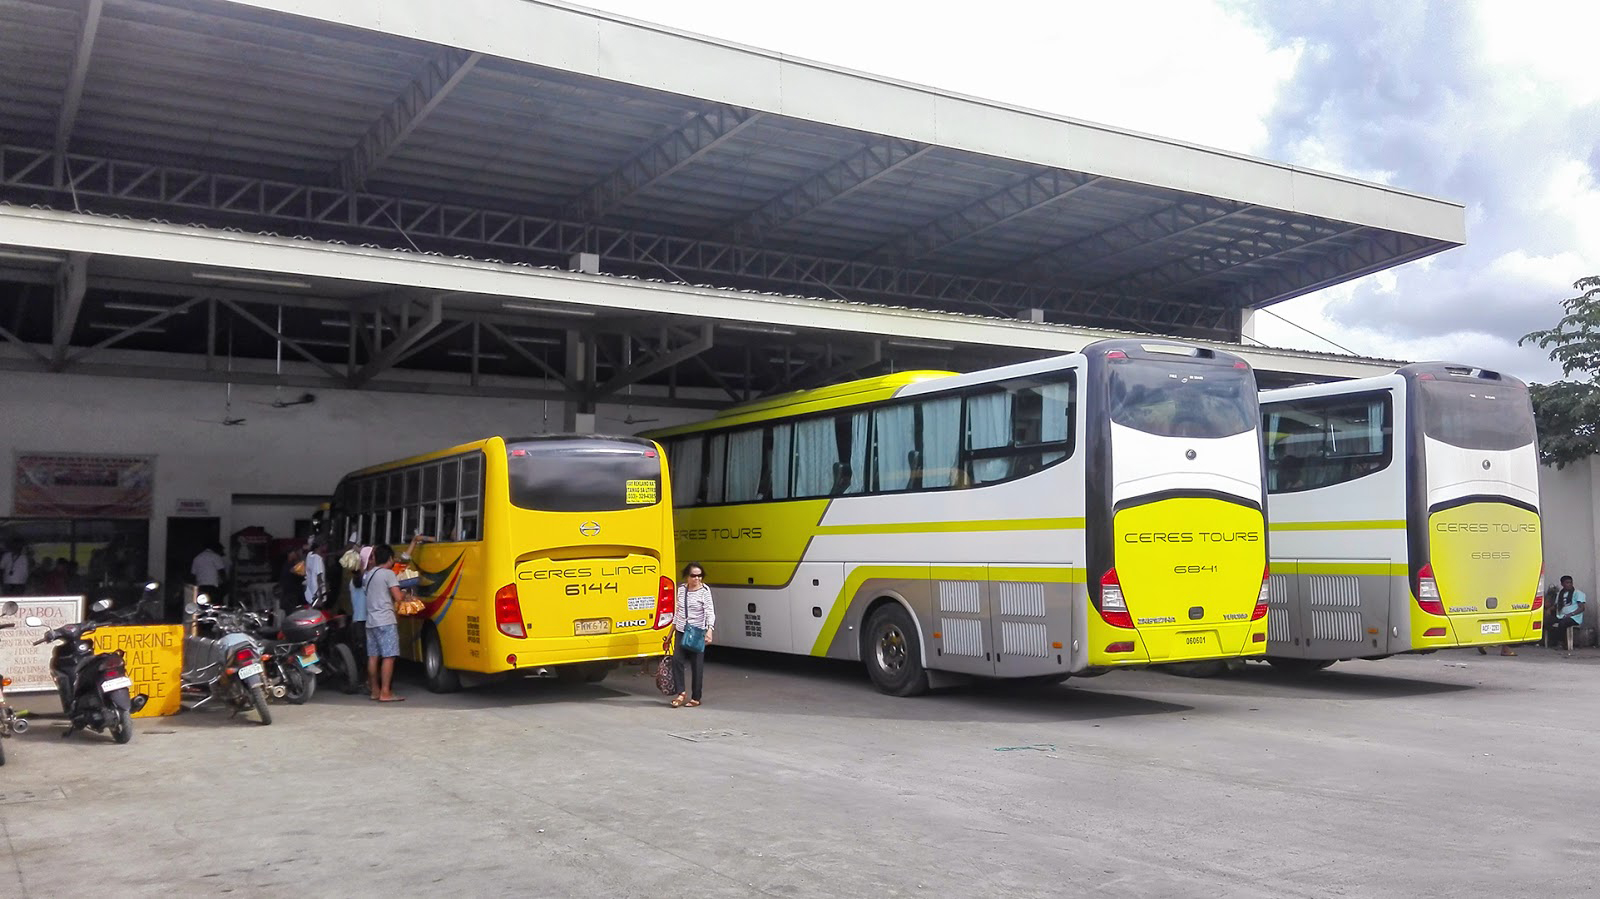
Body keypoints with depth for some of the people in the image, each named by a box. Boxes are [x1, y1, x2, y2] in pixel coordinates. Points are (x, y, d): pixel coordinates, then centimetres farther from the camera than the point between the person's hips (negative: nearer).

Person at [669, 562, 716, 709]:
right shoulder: (681, 588, 6)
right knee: (676, 659, -10)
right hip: (682, 631, 4)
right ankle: (681, 693, 1)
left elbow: (710, 612, -16)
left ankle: (696, 698, 12)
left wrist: (710, 630, -29)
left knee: (697, 665, 2)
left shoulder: (704, 590, -9)